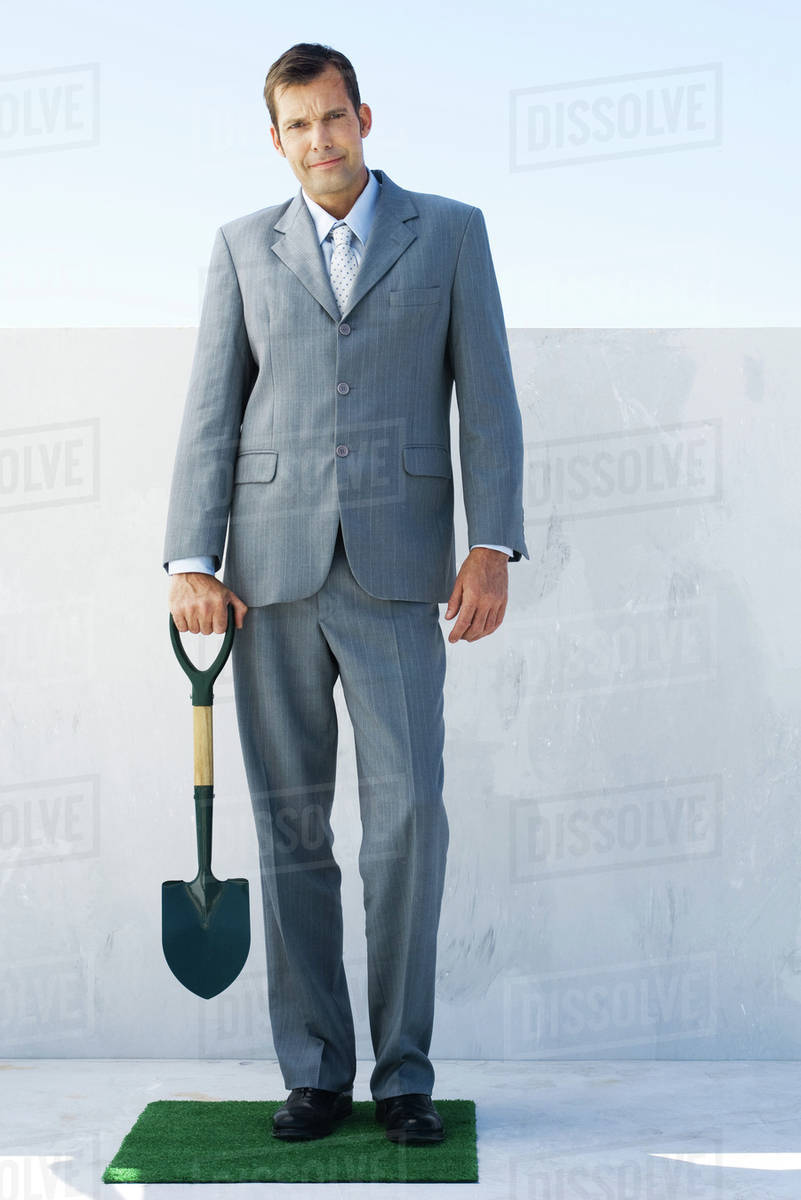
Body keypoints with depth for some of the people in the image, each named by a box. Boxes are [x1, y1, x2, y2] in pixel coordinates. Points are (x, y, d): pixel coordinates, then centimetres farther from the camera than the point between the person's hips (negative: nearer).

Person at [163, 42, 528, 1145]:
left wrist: (493, 548, -7)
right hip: (274, 568, 2)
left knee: (408, 816, -7)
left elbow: (486, 397, 3)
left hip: (397, 569, -1)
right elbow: (211, 410, 7)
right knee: (291, 825, 3)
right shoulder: (244, 246, 12)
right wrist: (191, 563, -4)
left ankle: (403, 1071, 7)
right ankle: (315, 1073, 12)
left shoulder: (451, 231, 8)